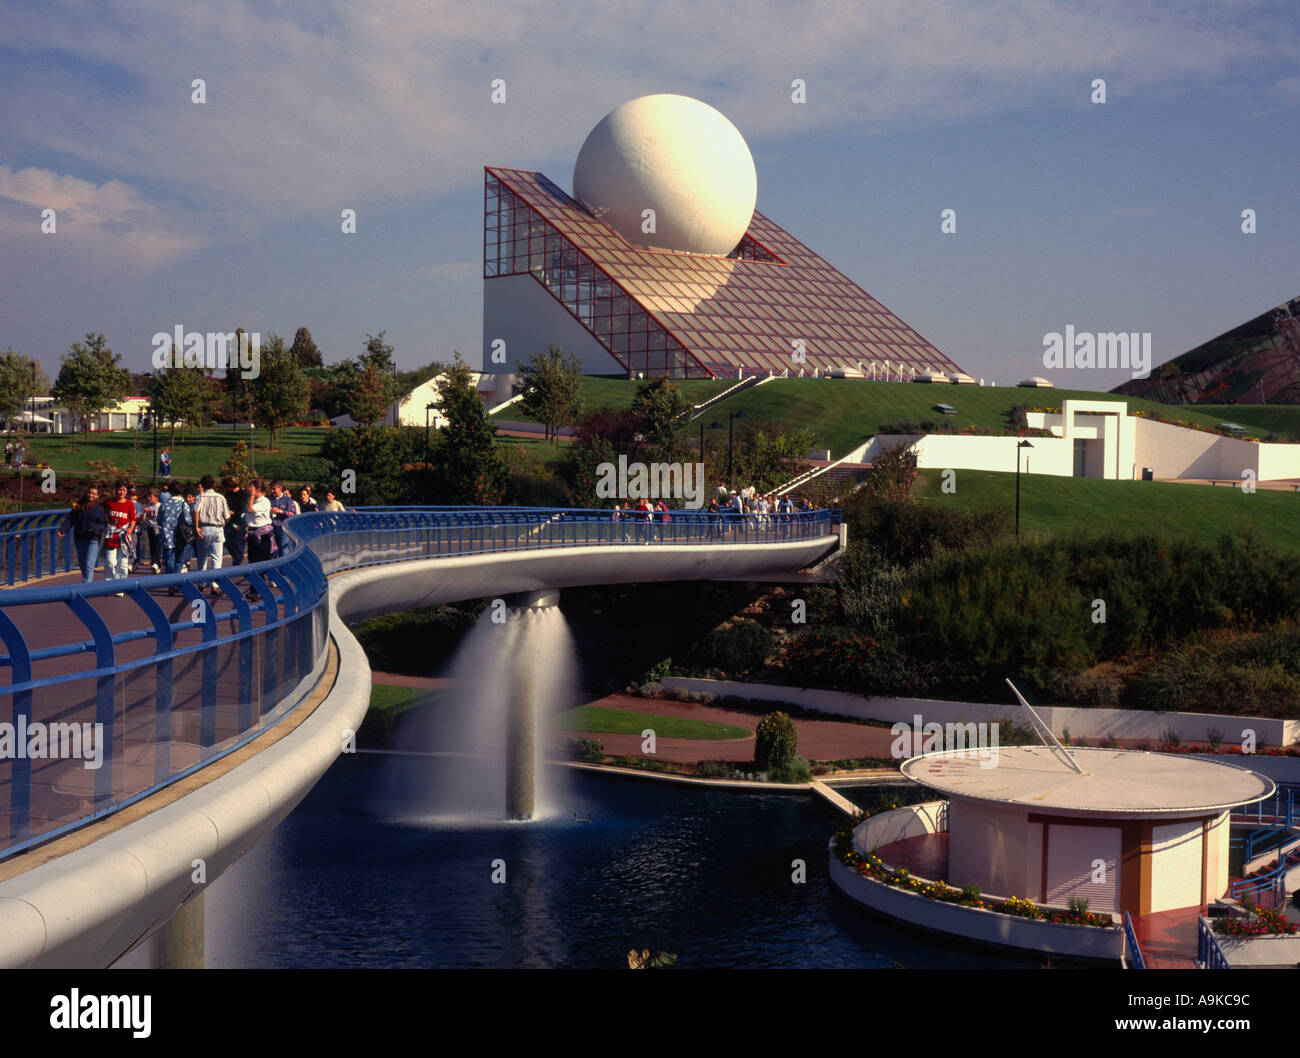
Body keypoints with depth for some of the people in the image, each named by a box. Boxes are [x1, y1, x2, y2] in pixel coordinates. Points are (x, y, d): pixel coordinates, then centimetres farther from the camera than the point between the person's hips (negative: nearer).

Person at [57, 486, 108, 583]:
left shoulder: (100, 509, -3)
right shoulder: (78, 506, 6)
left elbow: (105, 525, -3)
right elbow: (69, 519, 3)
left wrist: (95, 529, -21)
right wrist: (62, 530, -12)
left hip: (93, 540, -4)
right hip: (80, 539, 4)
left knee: (89, 565, -13)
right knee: (82, 564, 13)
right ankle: (88, 582, 31)